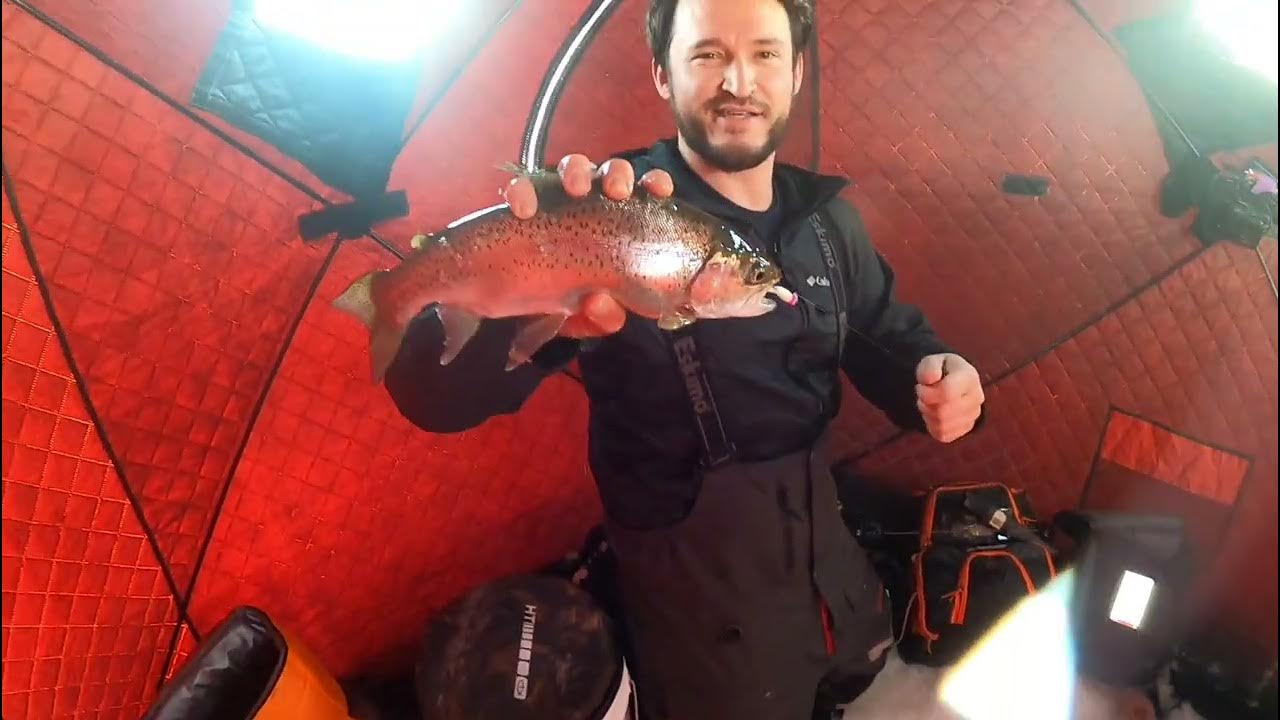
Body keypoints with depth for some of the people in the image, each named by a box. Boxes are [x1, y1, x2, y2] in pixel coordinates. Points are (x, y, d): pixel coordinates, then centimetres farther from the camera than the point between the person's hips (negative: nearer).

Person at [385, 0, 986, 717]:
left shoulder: (828, 216, -3)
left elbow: (888, 334, 12)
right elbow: (438, 397, -30)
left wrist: (934, 375, -13)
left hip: (823, 538, 7)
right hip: (698, 582, -6)